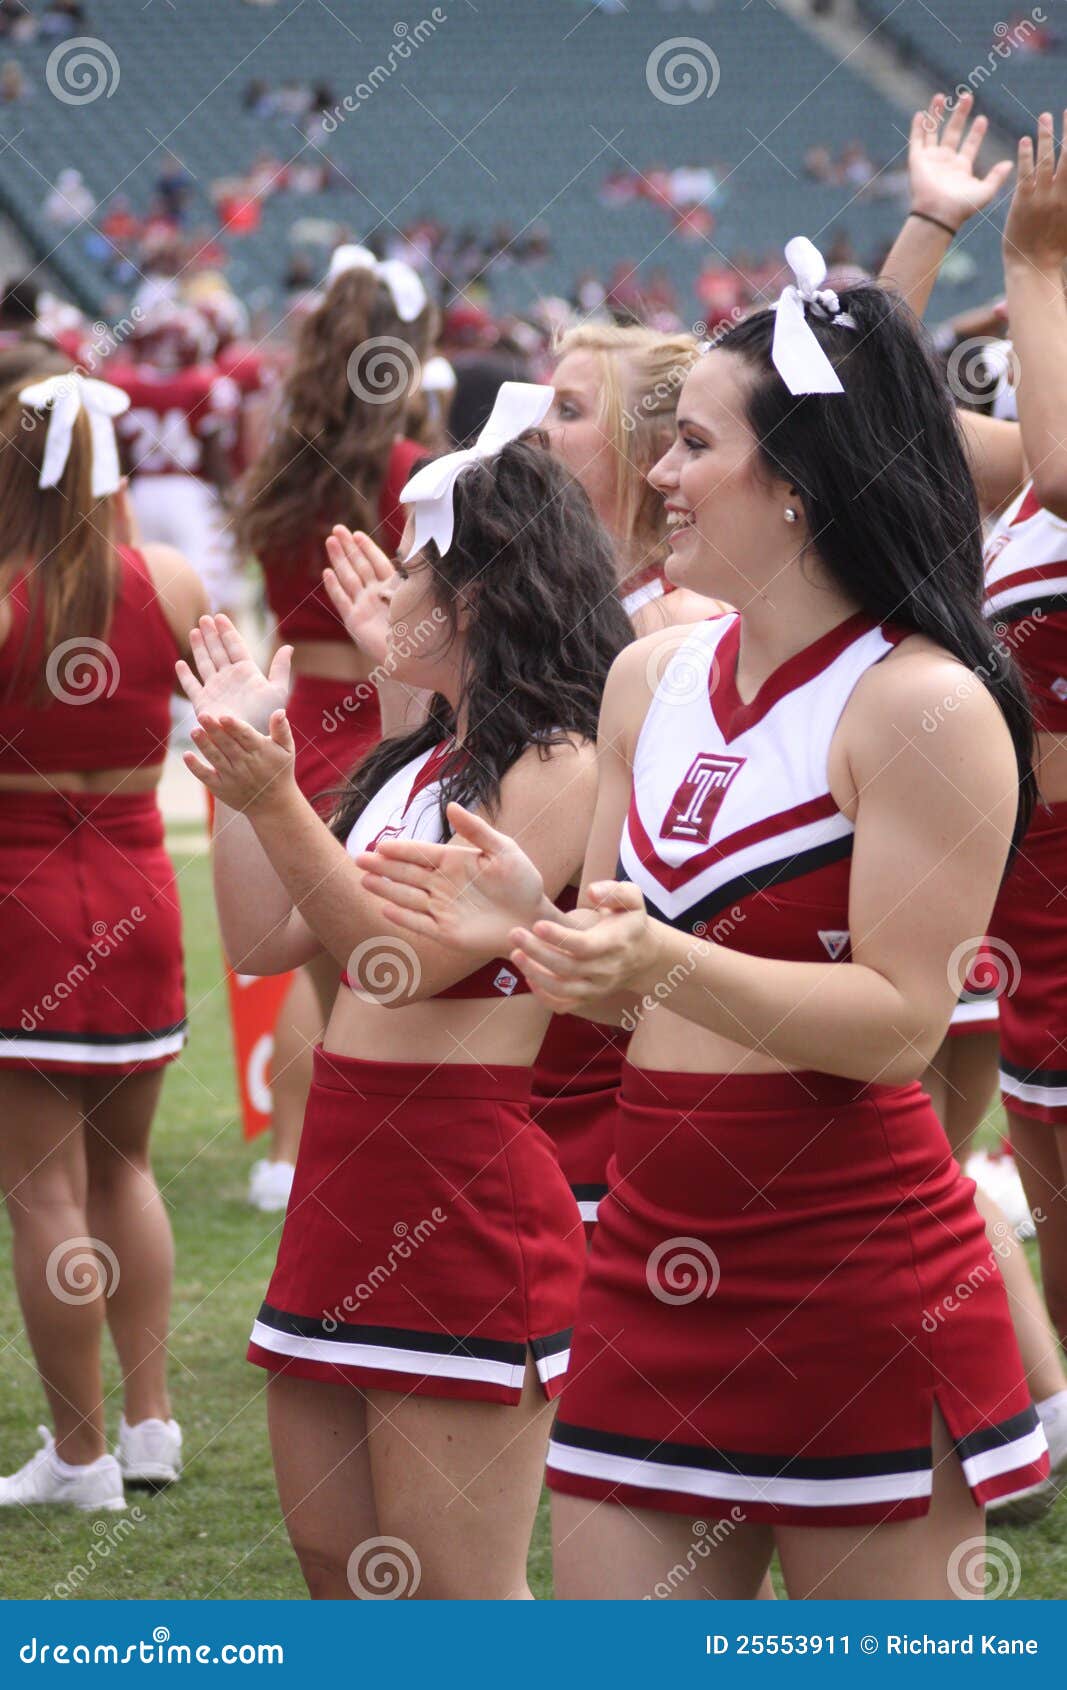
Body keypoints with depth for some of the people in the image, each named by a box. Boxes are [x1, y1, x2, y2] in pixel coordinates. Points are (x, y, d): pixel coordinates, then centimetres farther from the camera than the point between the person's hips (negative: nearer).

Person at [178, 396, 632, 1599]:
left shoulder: (558, 768, -11)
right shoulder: (420, 762, 17)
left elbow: (411, 956, -18)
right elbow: (265, 941, 18)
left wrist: (274, 801, -26)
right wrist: (237, 756, 15)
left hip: (466, 1196, -9)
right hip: (342, 1184, 9)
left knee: (460, 1591, -6)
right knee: (334, 1569, 12)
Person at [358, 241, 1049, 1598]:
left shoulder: (925, 707, -12)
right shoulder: (651, 680, 10)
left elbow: (901, 1023, -16)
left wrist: (663, 960, -27)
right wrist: (532, 925, -6)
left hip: (855, 1267, -7)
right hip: (658, 1244, 7)